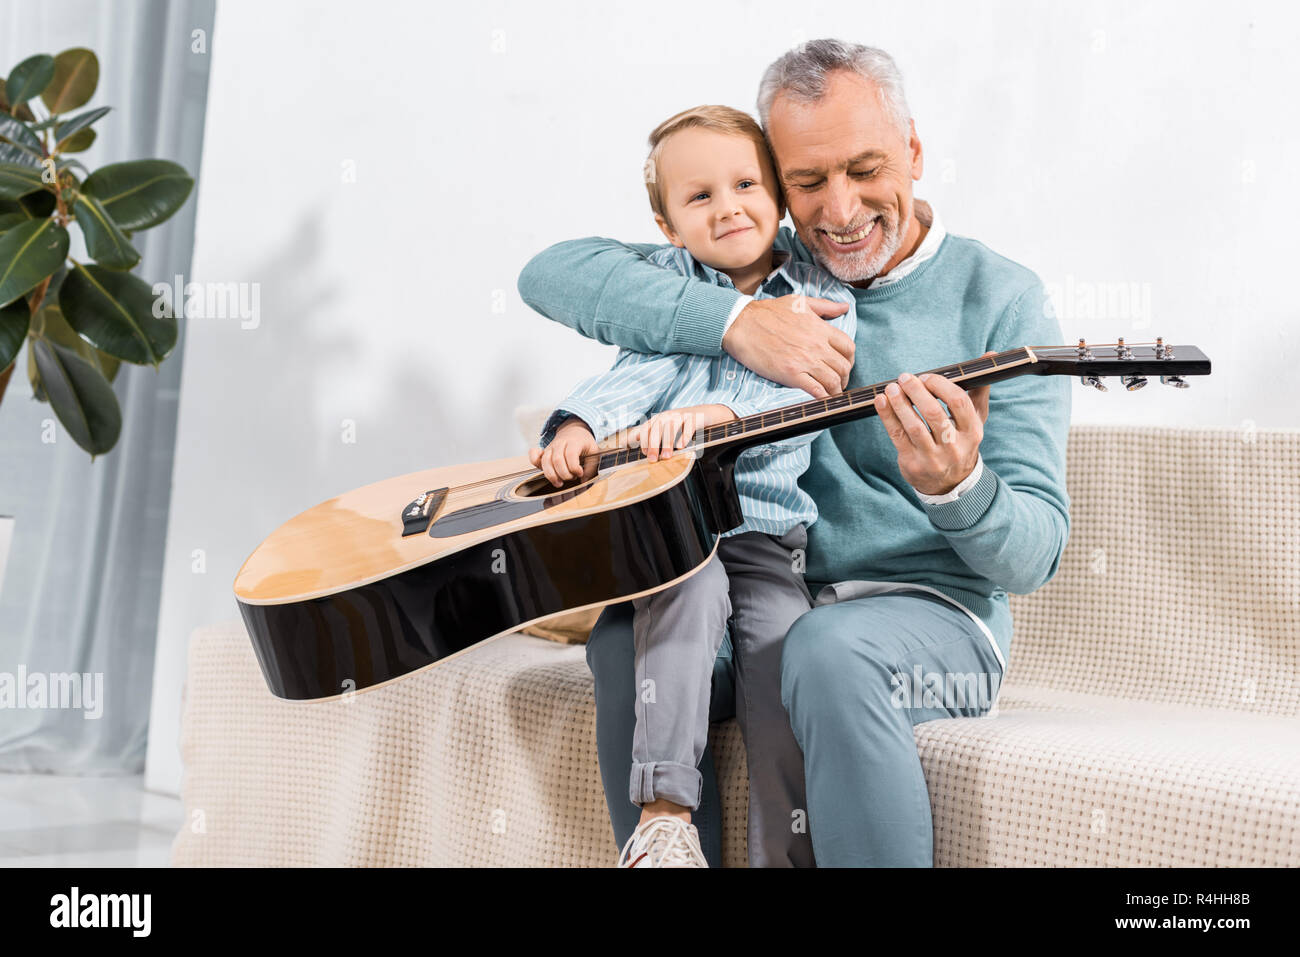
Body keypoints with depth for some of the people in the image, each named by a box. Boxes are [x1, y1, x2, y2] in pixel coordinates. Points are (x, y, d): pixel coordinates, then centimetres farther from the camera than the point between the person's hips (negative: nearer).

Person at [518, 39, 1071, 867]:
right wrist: (734, 321, -20)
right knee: (630, 633, -26)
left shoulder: (999, 299, -4)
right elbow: (552, 272, -7)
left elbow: (1036, 552, -10)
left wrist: (957, 490, -34)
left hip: (932, 607, -3)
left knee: (833, 651, -36)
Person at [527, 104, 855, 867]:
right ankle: (664, 814, -32)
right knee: (690, 589, -31)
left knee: (783, 650, -22)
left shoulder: (823, 297, 9)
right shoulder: (665, 280, 15)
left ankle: (790, 851, -13)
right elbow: (642, 370, 1)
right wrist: (582, 424, -21)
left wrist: (718, 414, -26)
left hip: (765, 525, 0)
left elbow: (809, 399, -8)